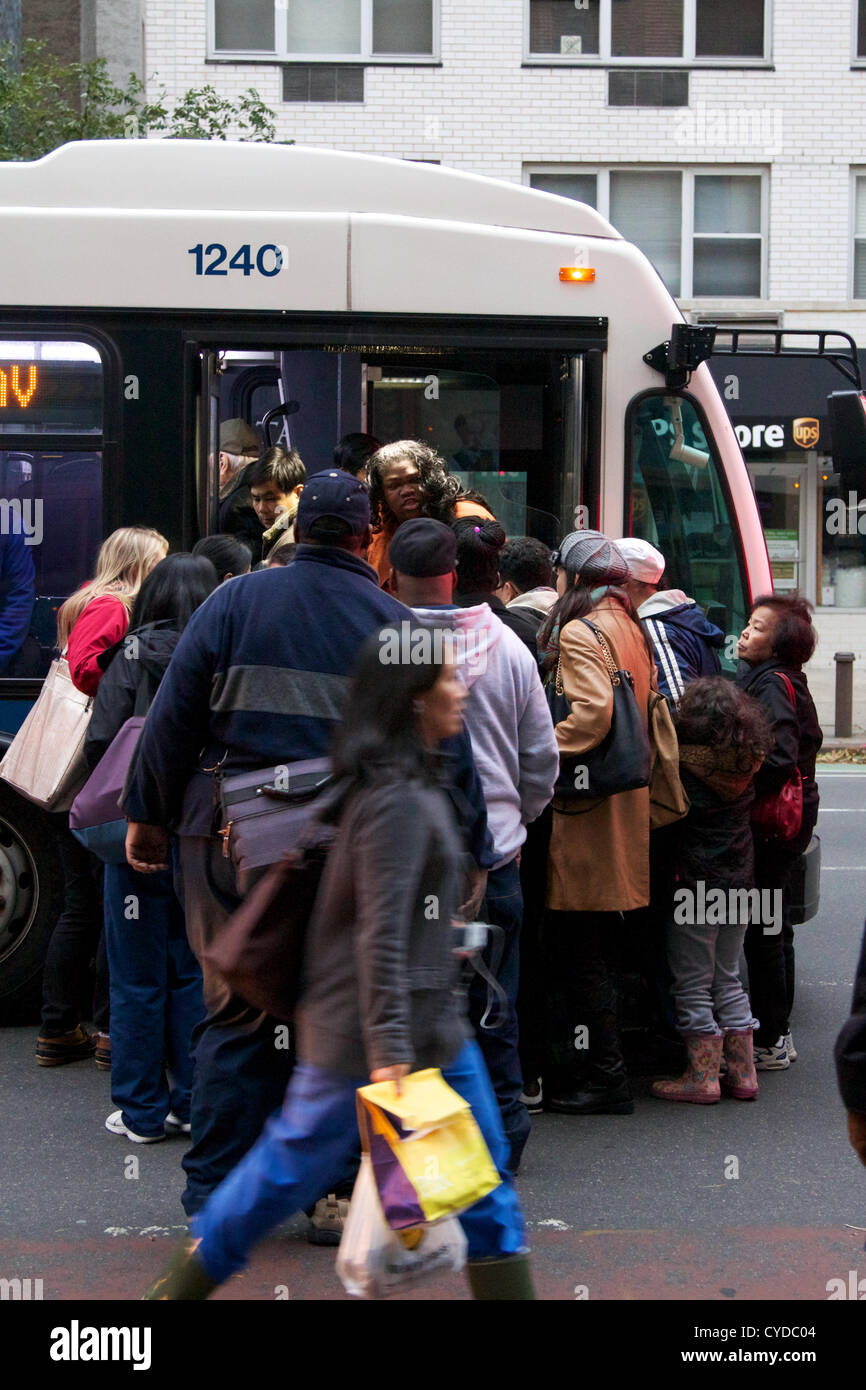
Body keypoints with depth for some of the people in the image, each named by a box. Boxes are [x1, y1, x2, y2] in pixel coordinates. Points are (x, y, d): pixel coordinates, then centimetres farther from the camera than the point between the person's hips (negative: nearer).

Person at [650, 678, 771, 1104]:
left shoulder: (684, 764, -16)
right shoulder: (747, 765, -1)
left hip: (694, 881, -6)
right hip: (739, 880, 6)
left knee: (693, 983, 3)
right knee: (728, 978, 16)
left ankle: (702, 1076, 4)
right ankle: (742, 1072, 18)